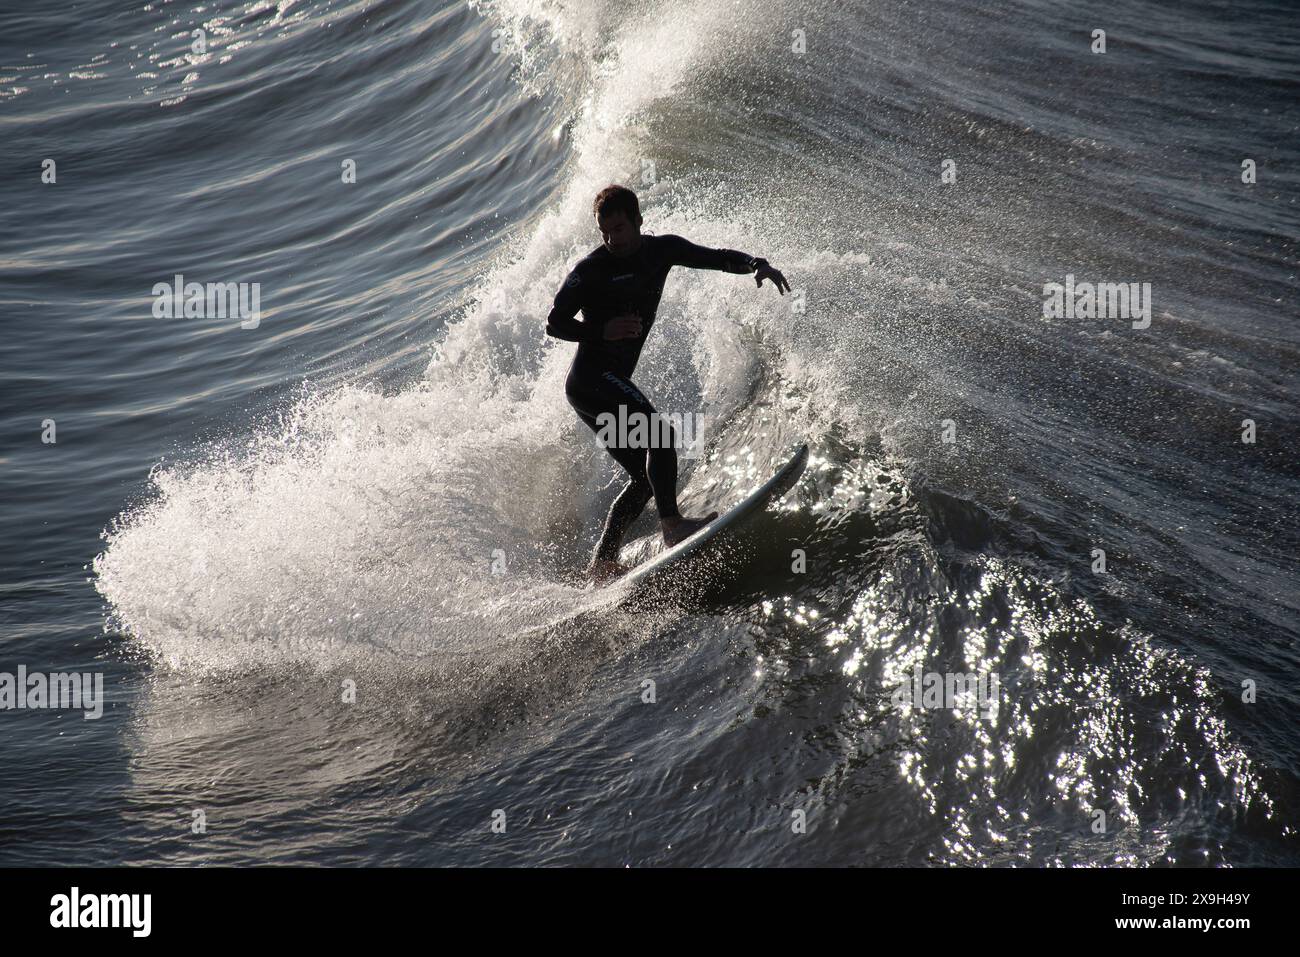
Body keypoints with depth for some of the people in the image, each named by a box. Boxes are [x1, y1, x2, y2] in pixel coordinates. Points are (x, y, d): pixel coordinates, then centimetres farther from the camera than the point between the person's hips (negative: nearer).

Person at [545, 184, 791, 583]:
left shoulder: (662, 249, 9)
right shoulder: (591, 270, -9)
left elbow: (718, 258, 13)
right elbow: (554, 323, -7)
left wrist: (756, 265, -7)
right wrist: (603, 331, -22)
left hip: (610, 385, 8)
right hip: (591, 377, -8)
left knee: (646, 476, 7)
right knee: (661, 434, -25)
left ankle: (601, 564, 7)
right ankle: (673, 525, -30)